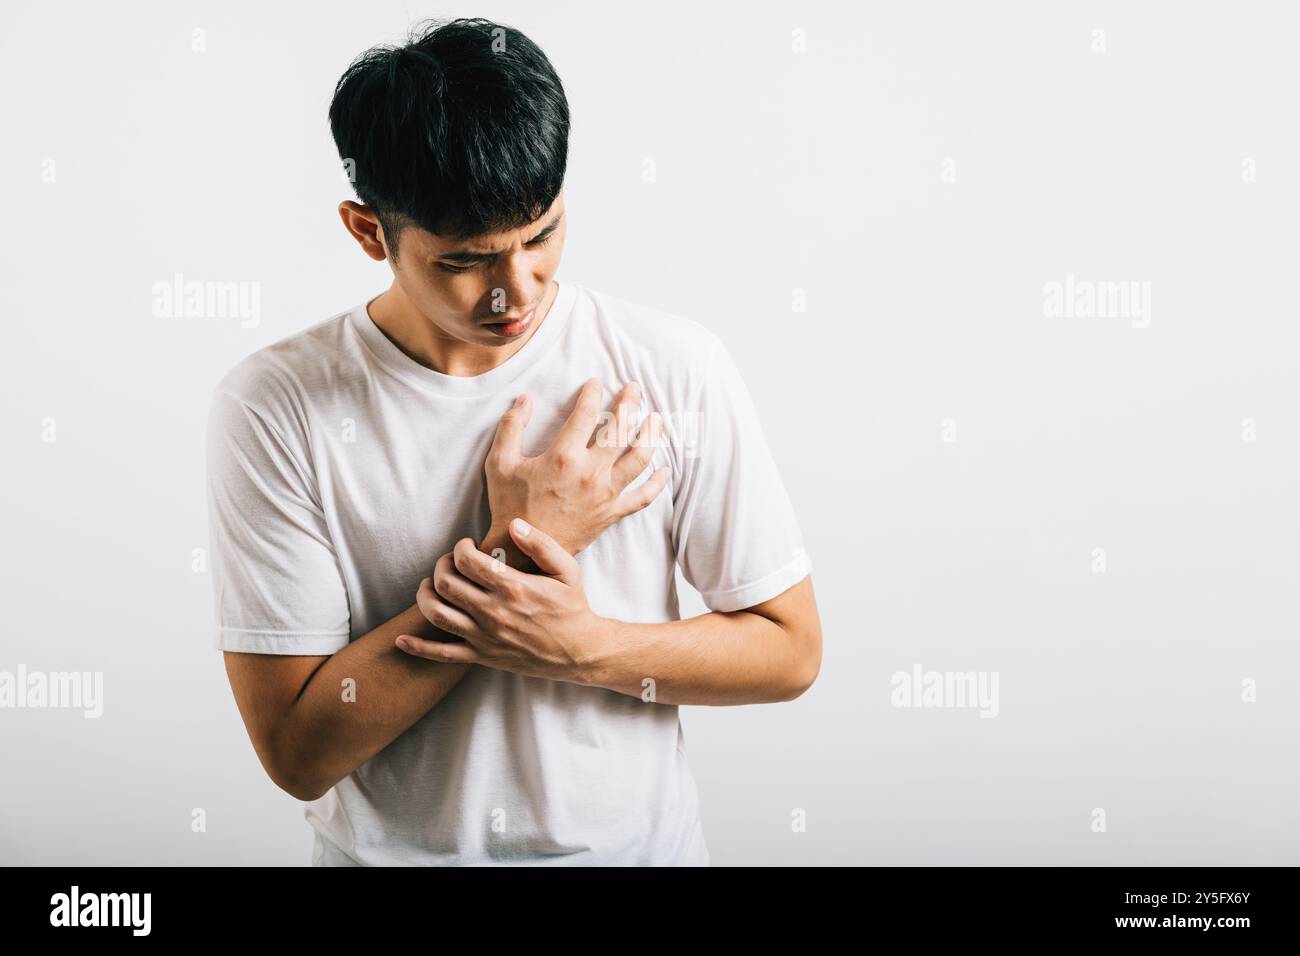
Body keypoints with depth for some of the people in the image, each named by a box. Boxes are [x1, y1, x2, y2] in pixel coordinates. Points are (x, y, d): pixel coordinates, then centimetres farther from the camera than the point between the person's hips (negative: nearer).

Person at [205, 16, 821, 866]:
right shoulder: (277, 408, -17)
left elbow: (790, 650, -8)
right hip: (386, 847, -1)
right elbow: (296, 750, -18)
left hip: (637, 842, 1)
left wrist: (580, 644, -22)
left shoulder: (676, 372, -14)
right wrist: (516, 547, -23)